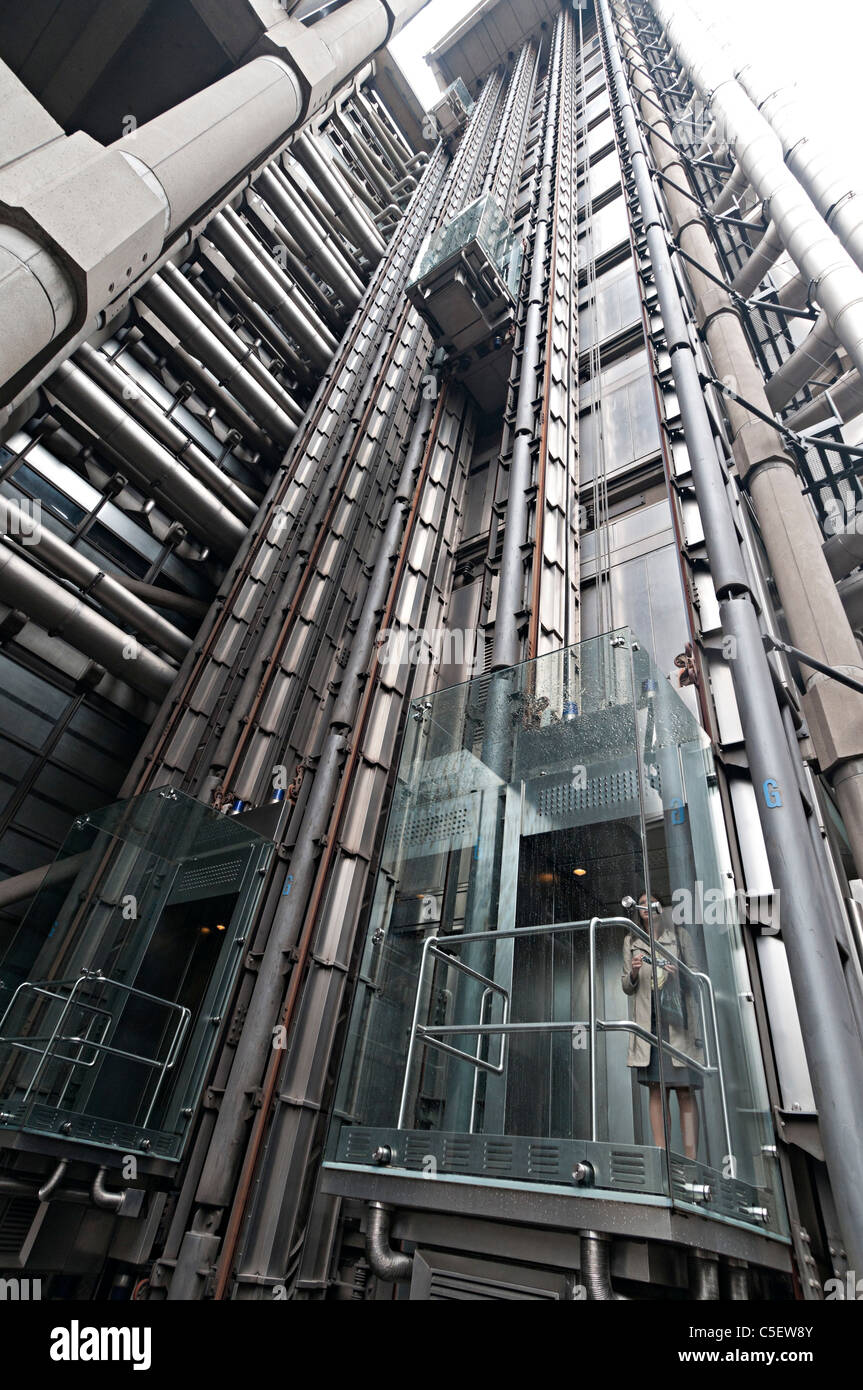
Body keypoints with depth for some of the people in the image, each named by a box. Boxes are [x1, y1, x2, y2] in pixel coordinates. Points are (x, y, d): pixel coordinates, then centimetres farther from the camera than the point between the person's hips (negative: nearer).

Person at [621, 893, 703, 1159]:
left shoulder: (680, 935, 9)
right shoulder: (632, 941, 14)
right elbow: (627, 987, 14)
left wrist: (679, 973, -13)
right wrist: (634, 972, -7)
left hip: (678, 1020, -1)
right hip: (649, 1021, 2)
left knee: (686, 1090, -4)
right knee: (657, 1088, 0)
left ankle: (691, 1157, -2)